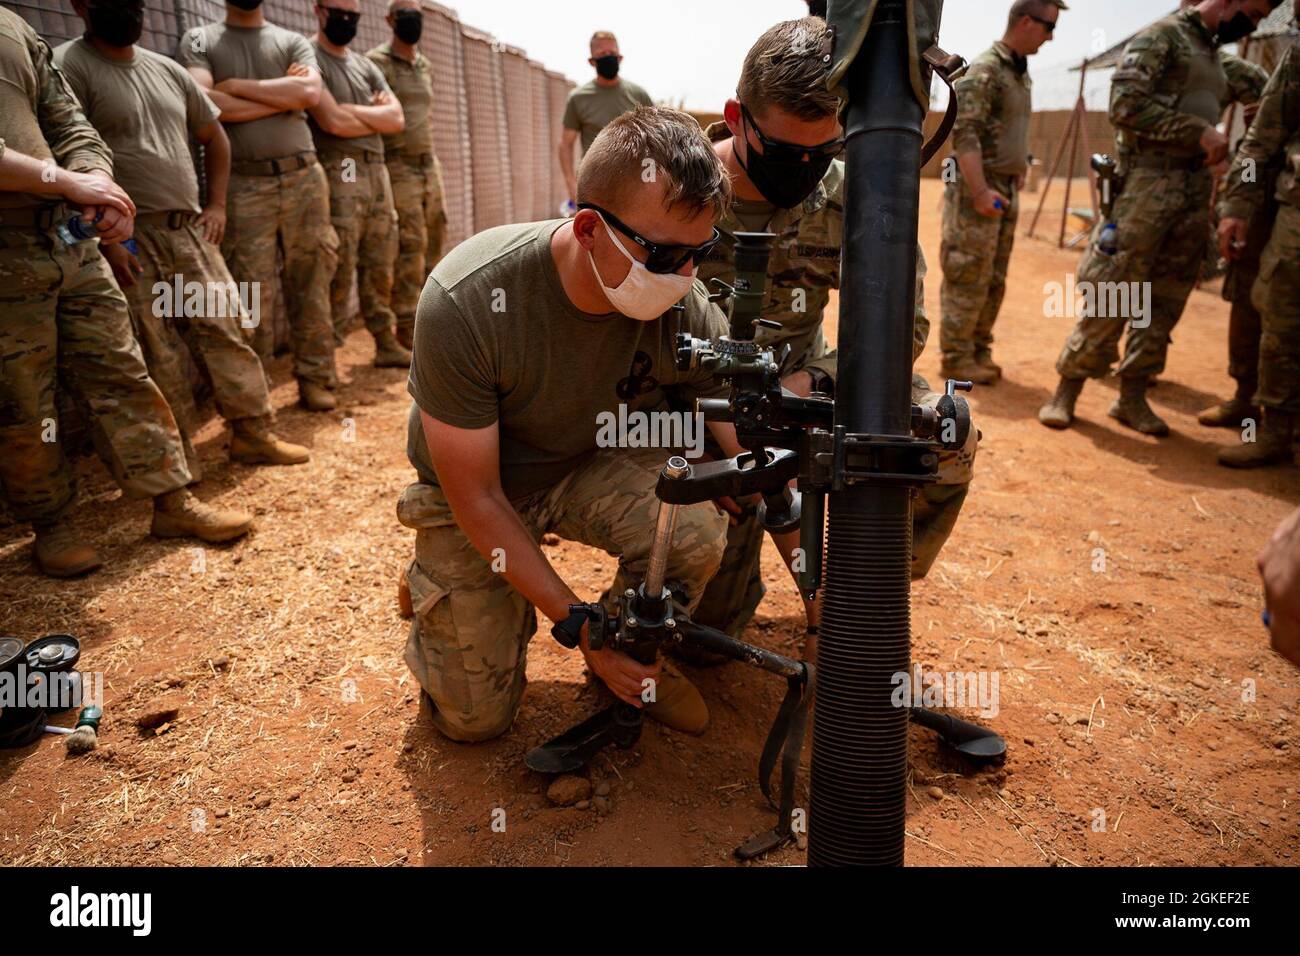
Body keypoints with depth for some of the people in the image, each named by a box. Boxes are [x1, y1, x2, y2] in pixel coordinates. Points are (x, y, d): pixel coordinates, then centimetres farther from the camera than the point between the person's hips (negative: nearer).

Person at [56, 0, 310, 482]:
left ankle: (254, 434, 11)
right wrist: (103, 238, -19)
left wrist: (216, 205, 12)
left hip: (190, 229, 6)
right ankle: (180, 462, 7)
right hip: (129, 238, -5)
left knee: (226, 327, 3)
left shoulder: (167, 71, 14)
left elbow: (214, 137, 24)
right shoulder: (69, 67, -5)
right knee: (159, 355, -3)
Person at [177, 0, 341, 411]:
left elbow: (310, 92, -6)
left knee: (311, 286, 4)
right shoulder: (199, 41, 8)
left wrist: (236, 86, -5)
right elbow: (206, 104, -10)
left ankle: (315, 377, 15)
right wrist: (283, 94, -5)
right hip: (245, 187, -2)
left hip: (305, 179, 2)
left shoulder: (294, 42, 14)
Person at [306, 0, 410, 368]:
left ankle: (387, 345, 18)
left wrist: (353, 111, -6)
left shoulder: (365, 66, 19)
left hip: (377, 172, 7)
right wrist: (375, 117, 0)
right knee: (338, 272, -8)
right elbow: (332, 121, -15)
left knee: (380, 268, 9)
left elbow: (397, 119, 7)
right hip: (338, 174, -7)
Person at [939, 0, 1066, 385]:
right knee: (968, 278, -5)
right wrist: (980, 192, -25)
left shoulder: (1022, 73, 16)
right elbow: (964, 134, -21)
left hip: (1006, 189, 9)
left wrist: (1018, 173, 18)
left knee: (994, 279, 11)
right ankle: (956, 357, 2)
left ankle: (979, 350, 19)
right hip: (976, 189, -9)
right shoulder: (984, 70, -13)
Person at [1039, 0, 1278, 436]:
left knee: (1165, 304, 7)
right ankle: (1066, 392, 2)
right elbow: (1126, 105, -15)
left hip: (1194, 197, 8)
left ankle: (1132, 396, 15)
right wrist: (1200, 133, -16)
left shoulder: (1218, 58, 22)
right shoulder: (1162, 36, -3)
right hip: (1148, 186, -8)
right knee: (1109, 297, -7)